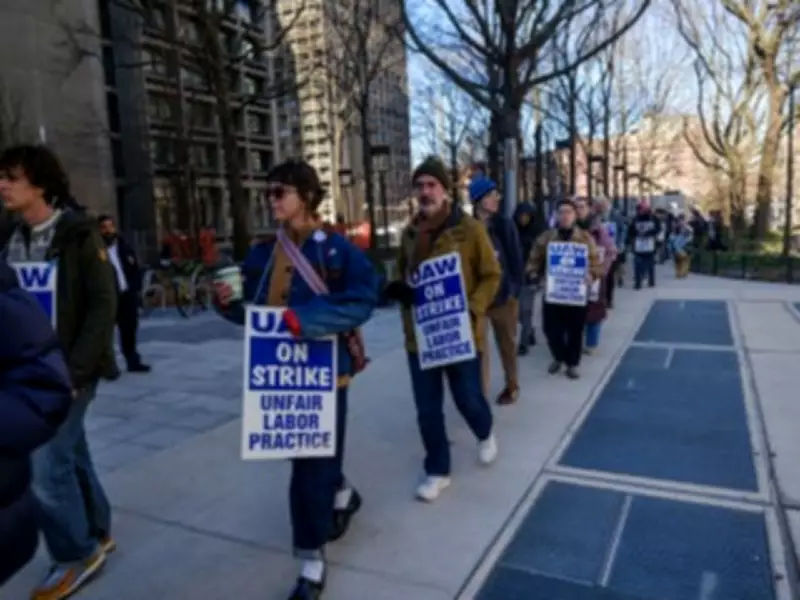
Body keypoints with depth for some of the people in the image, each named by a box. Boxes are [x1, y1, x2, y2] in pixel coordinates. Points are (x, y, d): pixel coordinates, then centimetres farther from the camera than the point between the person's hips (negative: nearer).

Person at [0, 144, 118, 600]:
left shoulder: (79, 234, -9)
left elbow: (104, 305, -12)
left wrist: (74, 370, -16)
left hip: (65, 369, -6)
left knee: (47, 465, -4)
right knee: (71, 455, 16)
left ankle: (78, 554, 17)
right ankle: (97, 535, 33)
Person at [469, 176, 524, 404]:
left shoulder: (504, 225, -2)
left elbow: (516, 259, -1)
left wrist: (515, 289, -7)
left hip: (503, 295, 1)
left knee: (507, 344, 15)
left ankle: (512, 386, 34)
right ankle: (480, 392, 14)